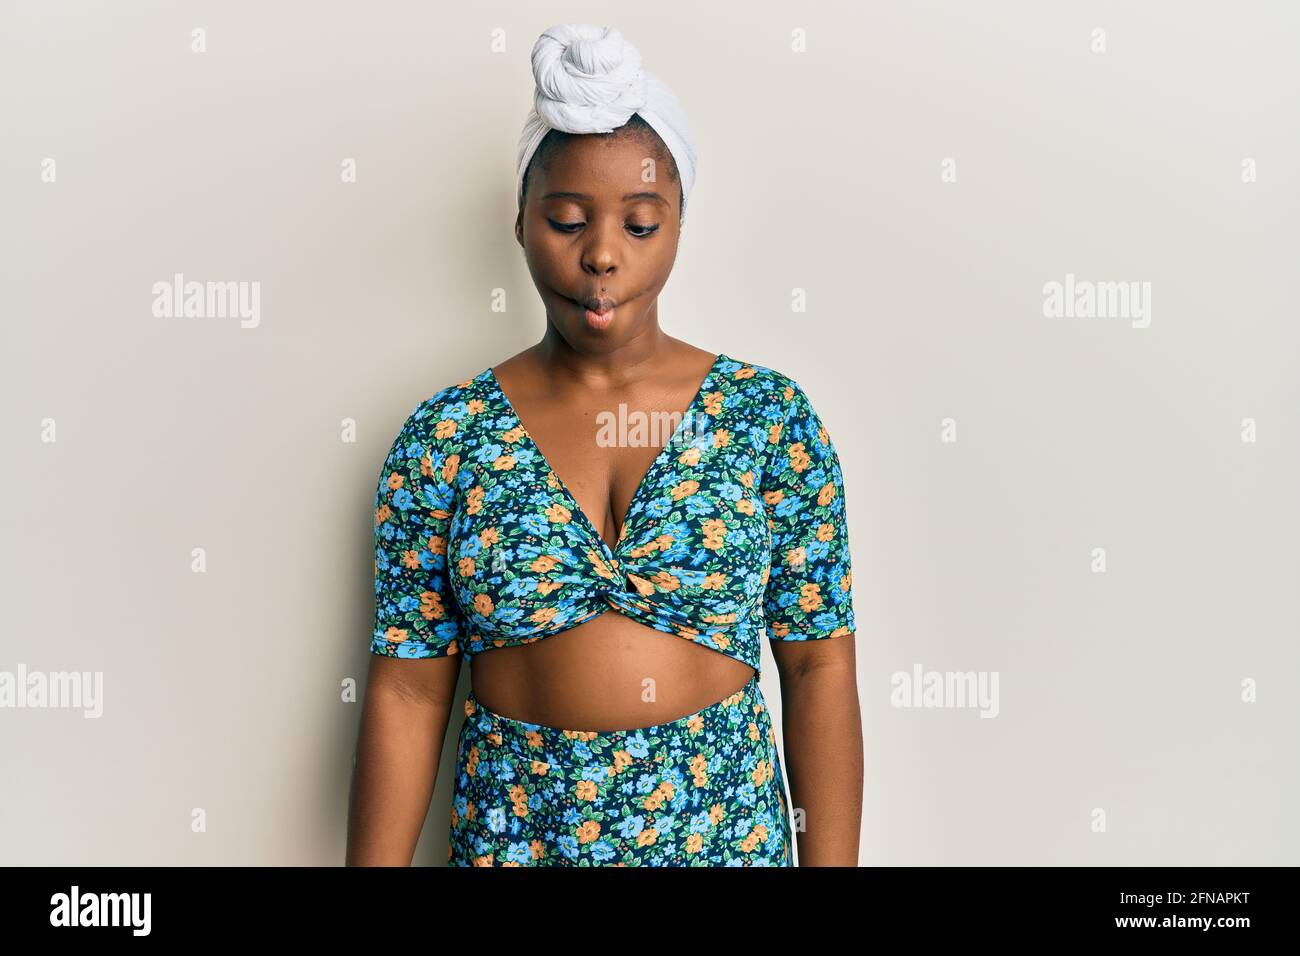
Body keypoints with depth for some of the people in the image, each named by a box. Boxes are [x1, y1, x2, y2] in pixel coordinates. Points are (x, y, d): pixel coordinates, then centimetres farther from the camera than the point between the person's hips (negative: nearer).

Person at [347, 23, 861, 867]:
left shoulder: (770, 415, -7)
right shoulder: (443, 438, -7)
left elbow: (820, 667, -4)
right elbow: (408, 691, -4)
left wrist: (832, 860, -4)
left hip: (726, 824, 0)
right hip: (512, 829, 0)